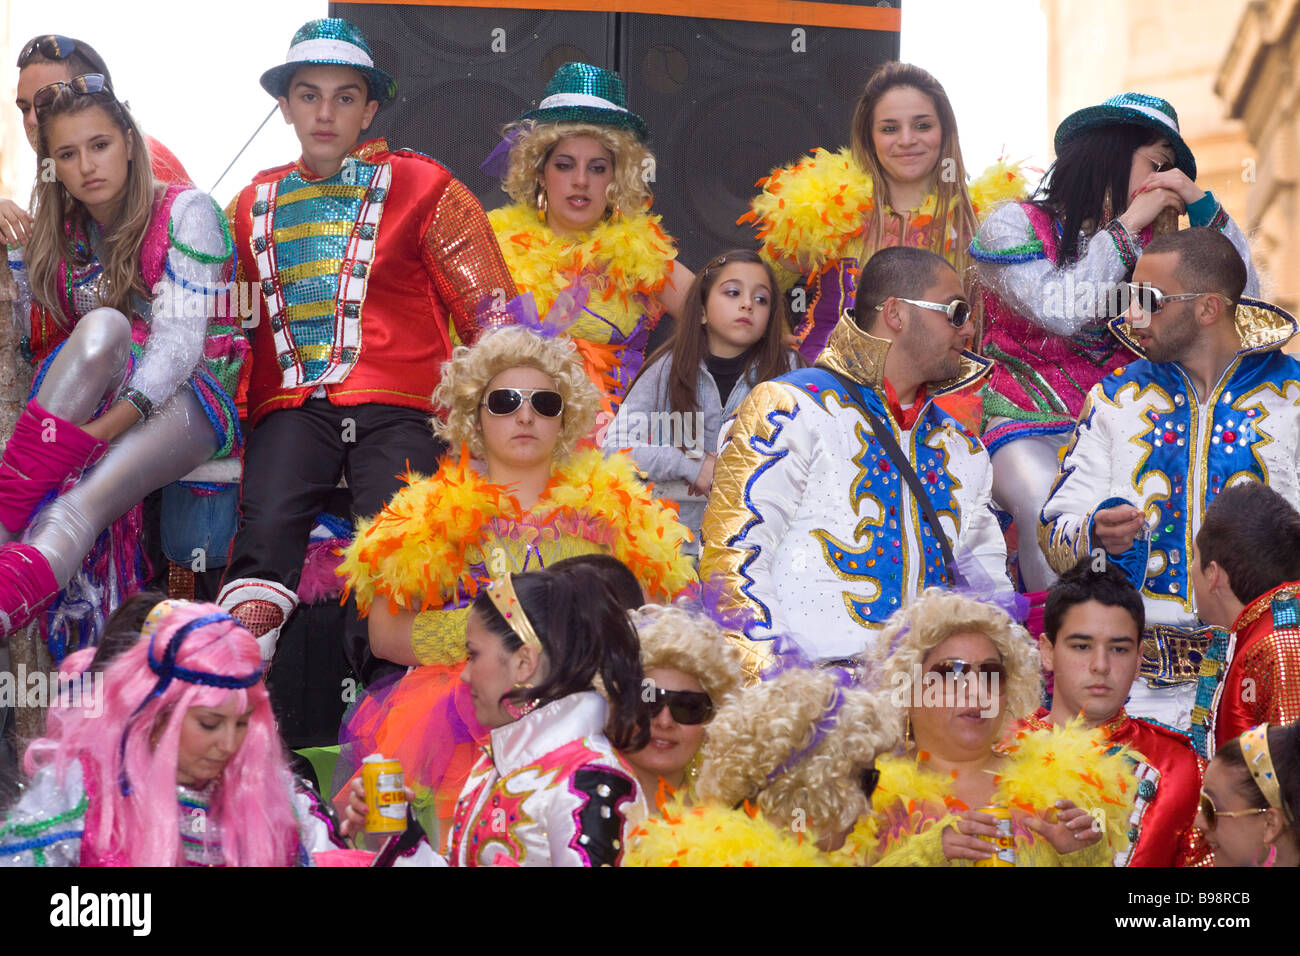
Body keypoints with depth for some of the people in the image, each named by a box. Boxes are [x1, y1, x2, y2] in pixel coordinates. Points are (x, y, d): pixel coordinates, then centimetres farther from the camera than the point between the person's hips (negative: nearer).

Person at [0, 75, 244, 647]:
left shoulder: (185, 213, -2)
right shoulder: (60, 233, 14)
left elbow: (180, 342, -14)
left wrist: (108, 425, -27)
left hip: (190, 398, -3)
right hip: (88, 405, 3)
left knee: (81, 505, -34)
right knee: (103, 326, -33)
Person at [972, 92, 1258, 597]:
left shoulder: (1149, 245, 16)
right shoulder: (1015, 225, 3)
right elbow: (1059, 310, -14)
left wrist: (1201, 203, 5)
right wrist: (1128, 224, -6)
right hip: (1030, 431, -4)